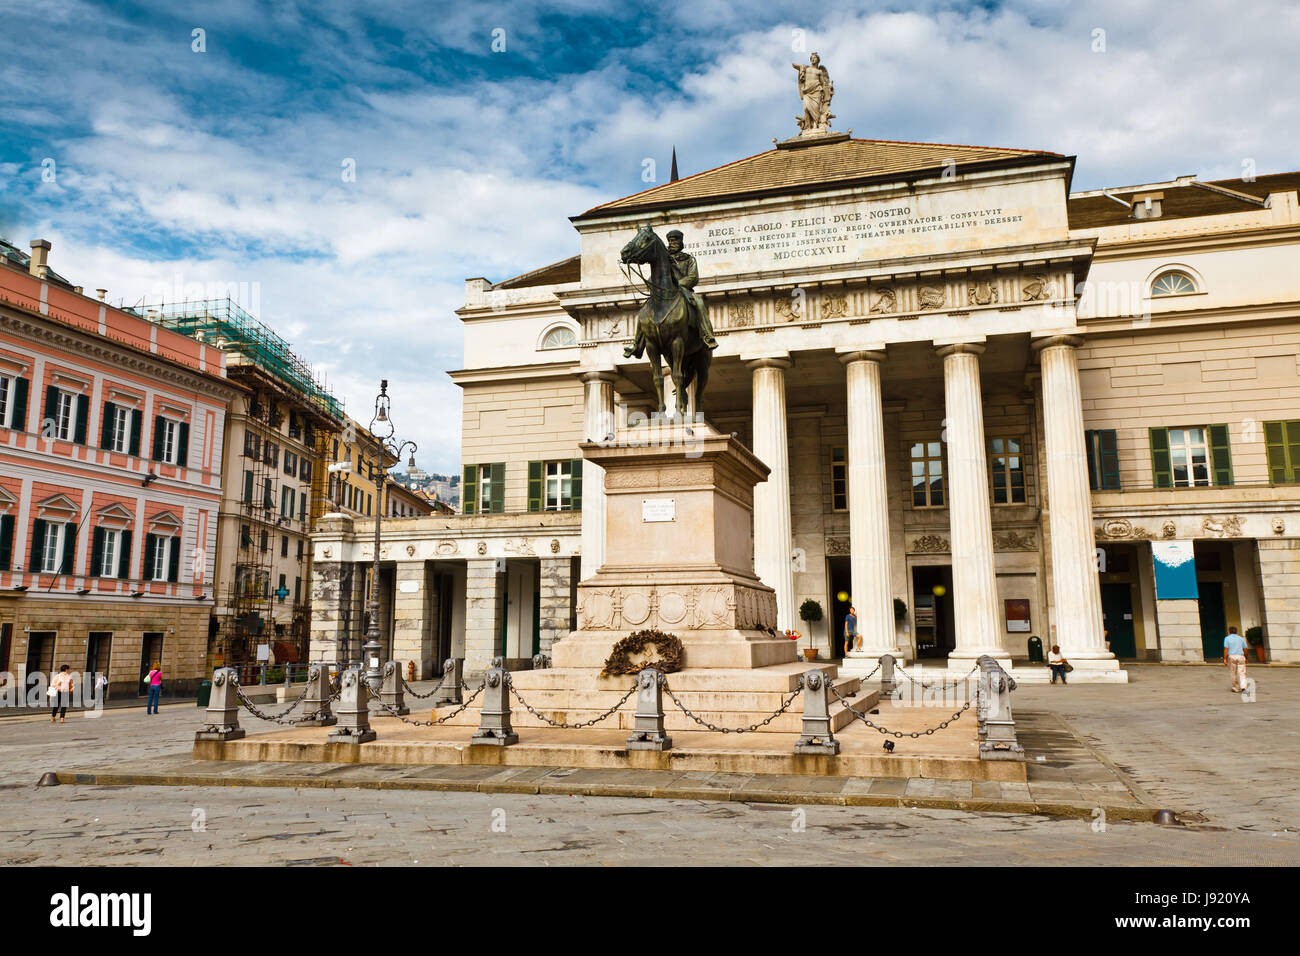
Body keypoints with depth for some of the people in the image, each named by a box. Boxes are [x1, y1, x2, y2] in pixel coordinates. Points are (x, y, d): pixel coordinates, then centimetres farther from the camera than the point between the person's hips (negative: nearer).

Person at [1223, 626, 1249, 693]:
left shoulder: (1227, 638, 3)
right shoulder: (1241, 638, 11)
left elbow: (1226, 649, -7)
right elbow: (1245, 649, 10)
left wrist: (1225, 659, -7)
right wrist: (1246, 658, 24)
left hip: (1231, 657, -1)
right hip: (1240, 656, 1)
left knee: (1234, 674, 9)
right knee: (1241, 673, 0)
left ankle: (1236, 689, 14)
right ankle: (1243, 686, -19)